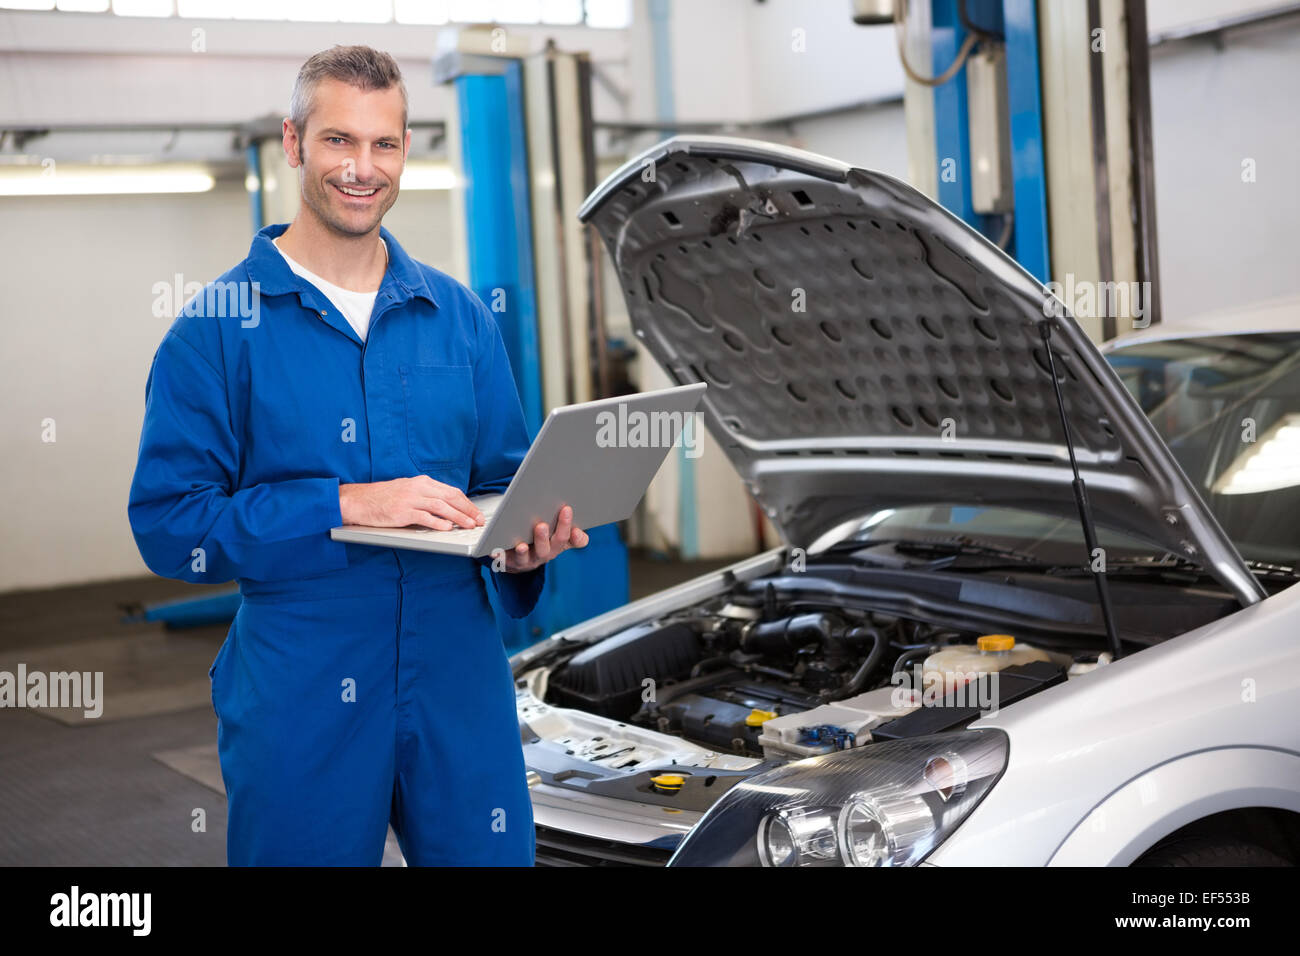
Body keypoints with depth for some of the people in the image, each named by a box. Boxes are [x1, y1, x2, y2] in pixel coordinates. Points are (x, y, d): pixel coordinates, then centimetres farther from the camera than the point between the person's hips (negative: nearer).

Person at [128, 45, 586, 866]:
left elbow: (506, 482, 16)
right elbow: (167, 523, -9)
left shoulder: (459, 316, 10)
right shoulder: (219, 327, -3)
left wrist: (526, 542, -8)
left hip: (460, 680, 3)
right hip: (299, 697, -3)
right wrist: (344, 506, -18)